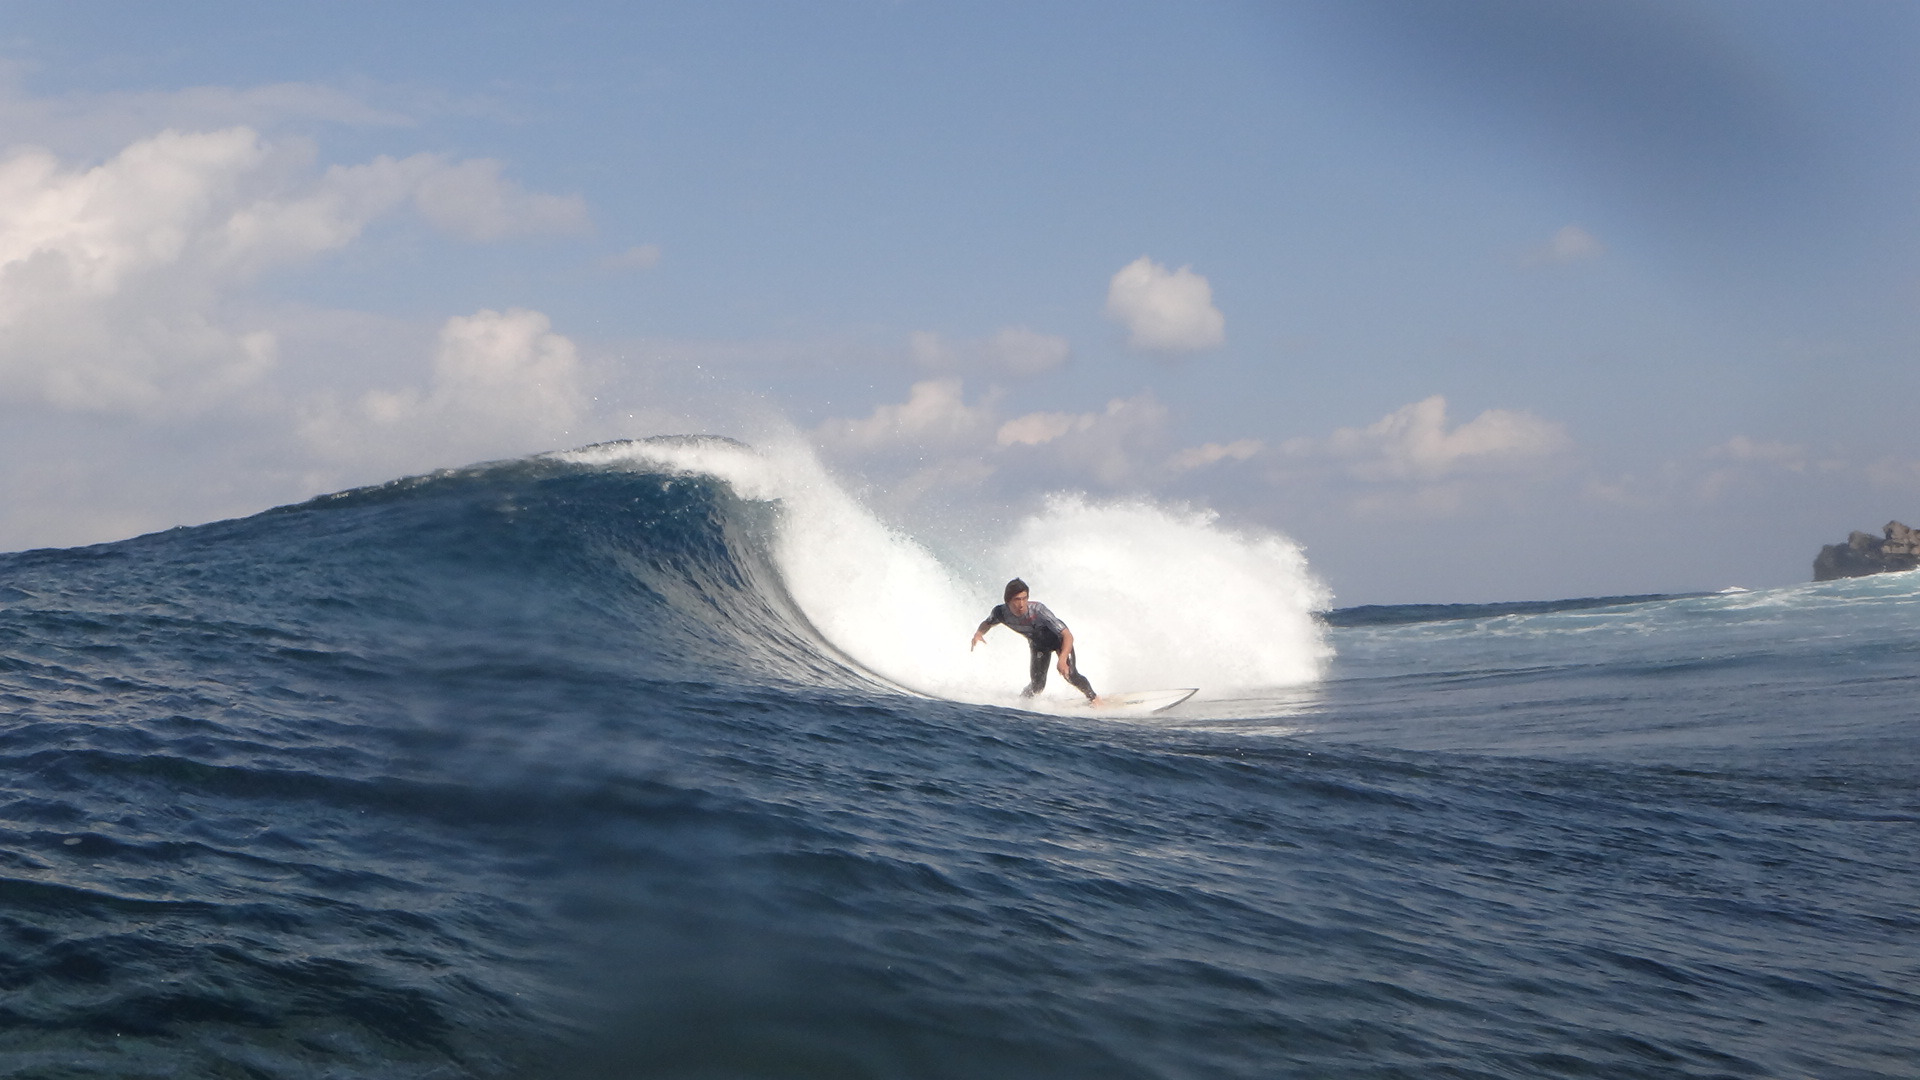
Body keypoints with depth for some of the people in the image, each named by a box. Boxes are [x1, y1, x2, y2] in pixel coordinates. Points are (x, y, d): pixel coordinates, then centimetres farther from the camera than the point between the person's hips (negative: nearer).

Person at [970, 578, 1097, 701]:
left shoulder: (1038, 610, -41)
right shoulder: (1001, 613, -30)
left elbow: (1068, 635, -40)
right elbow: (988, 623, -3)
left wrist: (1062, 660, -55)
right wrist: (979, 633, -26)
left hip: (1059, 638, -3)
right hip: (1038, 644, 3)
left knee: (1070, 675, -17)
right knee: (1037, 684, -9)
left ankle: (1094, 698, 10)